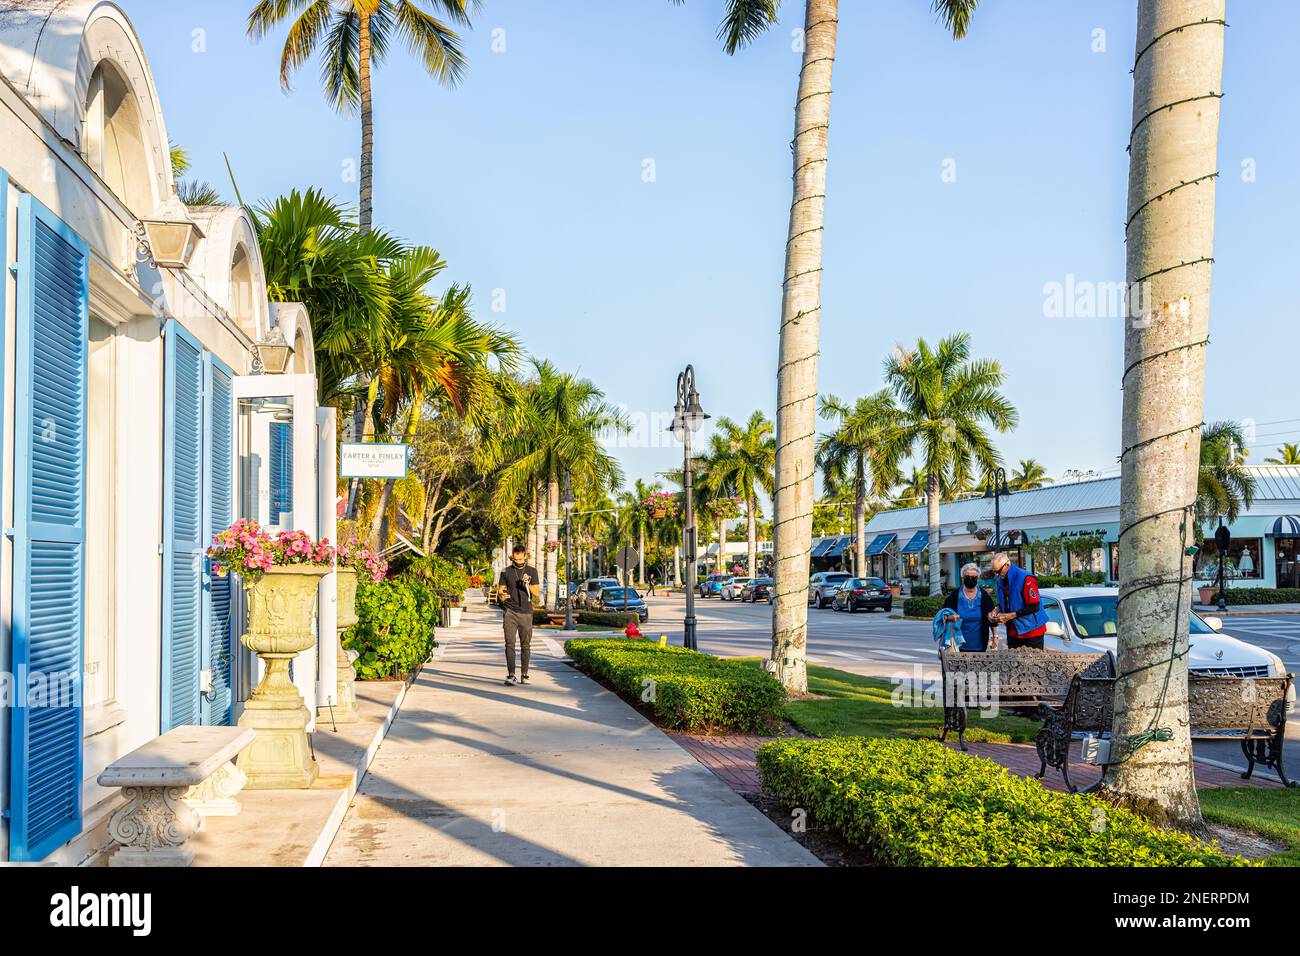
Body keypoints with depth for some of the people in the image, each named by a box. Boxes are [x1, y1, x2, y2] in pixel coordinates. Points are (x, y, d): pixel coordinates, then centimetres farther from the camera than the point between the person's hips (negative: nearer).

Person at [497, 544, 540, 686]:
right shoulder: (506, 572, 8)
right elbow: (500, 590, 9)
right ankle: (511, 675, -12)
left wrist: (528, 584, -14)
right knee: (510, 643, -9)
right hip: (510, 612, -1)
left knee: (526, 644, 2)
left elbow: (536, 593, 6)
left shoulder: (532, 571, 8)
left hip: (526, 612, 1)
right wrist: (502, 595, -15)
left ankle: (524, 675, 10)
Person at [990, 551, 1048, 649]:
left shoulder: (1026, 579, -18)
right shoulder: (1001, 580, 6)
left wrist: (1009, 616, -19)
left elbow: (1034, 607, -19)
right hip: (1013, 632, 7)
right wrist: (996, 612, -2)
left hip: (1032, 631, -7)